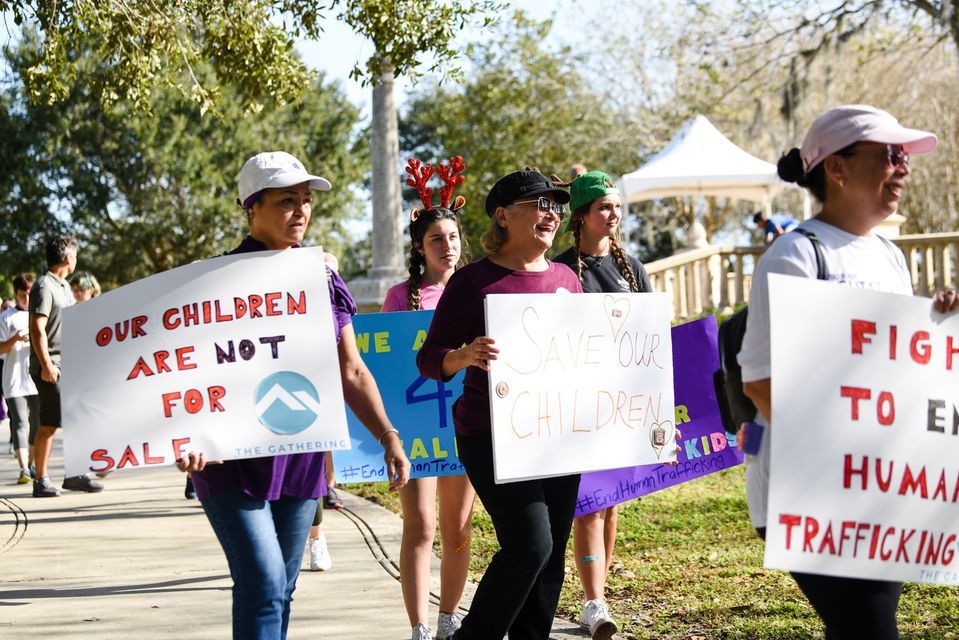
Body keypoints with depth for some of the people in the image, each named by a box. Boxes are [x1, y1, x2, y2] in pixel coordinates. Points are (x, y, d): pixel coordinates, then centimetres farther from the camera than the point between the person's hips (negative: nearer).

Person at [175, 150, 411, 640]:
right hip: (235, 457, -5)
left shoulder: (323, 279, 9)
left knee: (281, 591, 11)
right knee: (263, 585, -14)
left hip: (302, 456, 6)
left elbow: (351, 372, 13)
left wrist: (389, 438, 4)